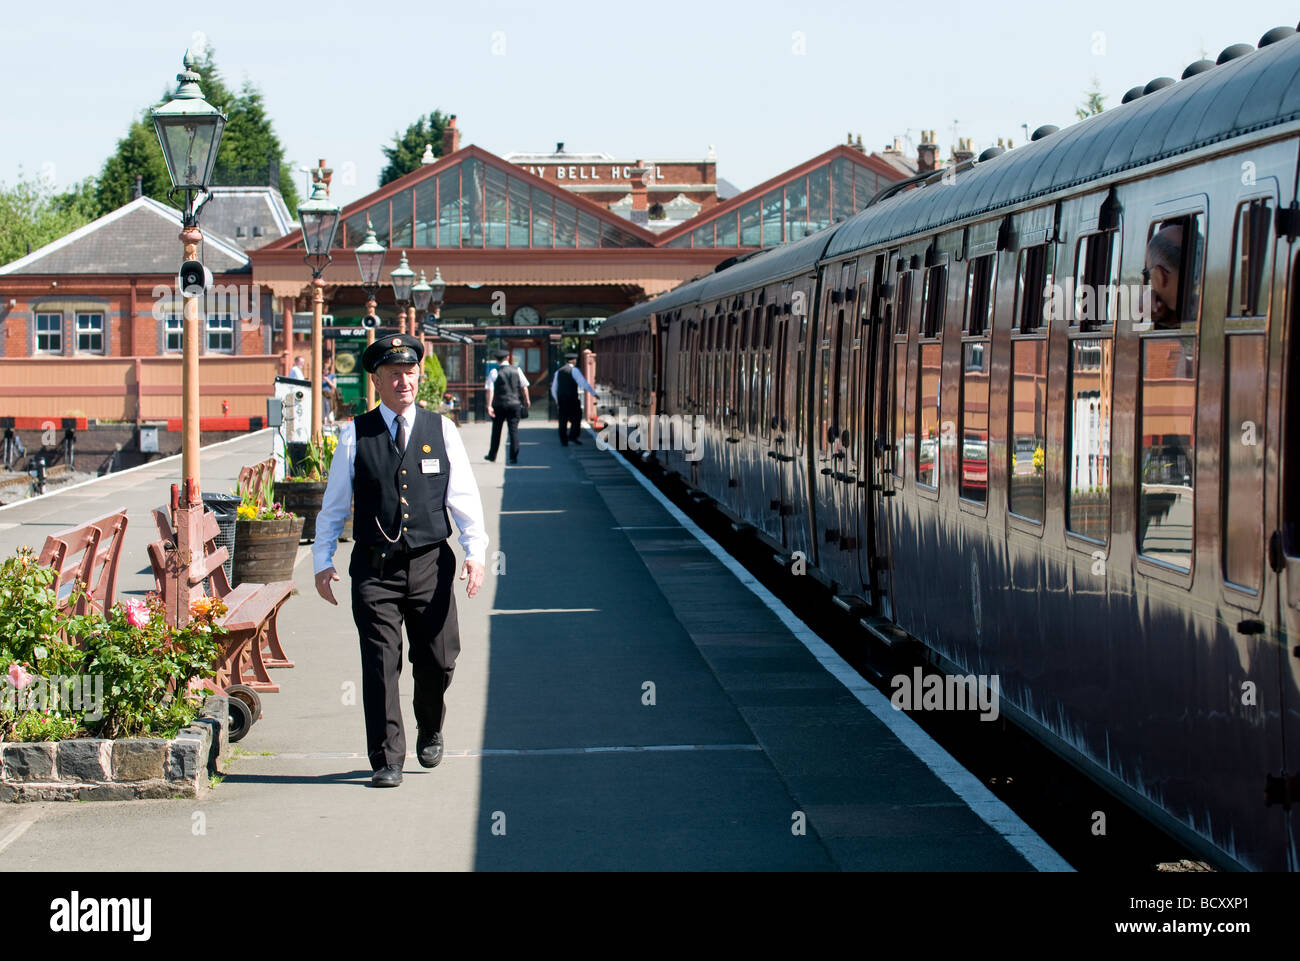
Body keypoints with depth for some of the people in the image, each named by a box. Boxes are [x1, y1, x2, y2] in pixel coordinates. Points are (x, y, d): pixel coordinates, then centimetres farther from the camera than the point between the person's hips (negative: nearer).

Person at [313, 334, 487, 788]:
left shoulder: (442, 431, 5)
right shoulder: (356, 435, 3)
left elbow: (464, 496, 3)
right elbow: (334, 503, 8)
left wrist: (475, 552, -8)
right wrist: (322, 562, 3)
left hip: (430, 564, 1)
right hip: (374, 568, -1)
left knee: (438, 662, 5)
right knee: (380, 665, -3)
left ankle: (430, 732, 35)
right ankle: (386, 761, 6)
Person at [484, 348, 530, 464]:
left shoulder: (494, 372, -4)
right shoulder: (517, 370, 2)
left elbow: (490, 390, -11)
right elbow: (524, 387, 5)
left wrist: (489, 406, -13)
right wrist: (526, 401, 17)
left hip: (499, 405, -1)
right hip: (515, 403, 1)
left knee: (496, 430, 11)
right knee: (514, 430, 2)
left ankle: (492, 455, 21)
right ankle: (513, 457, -3)